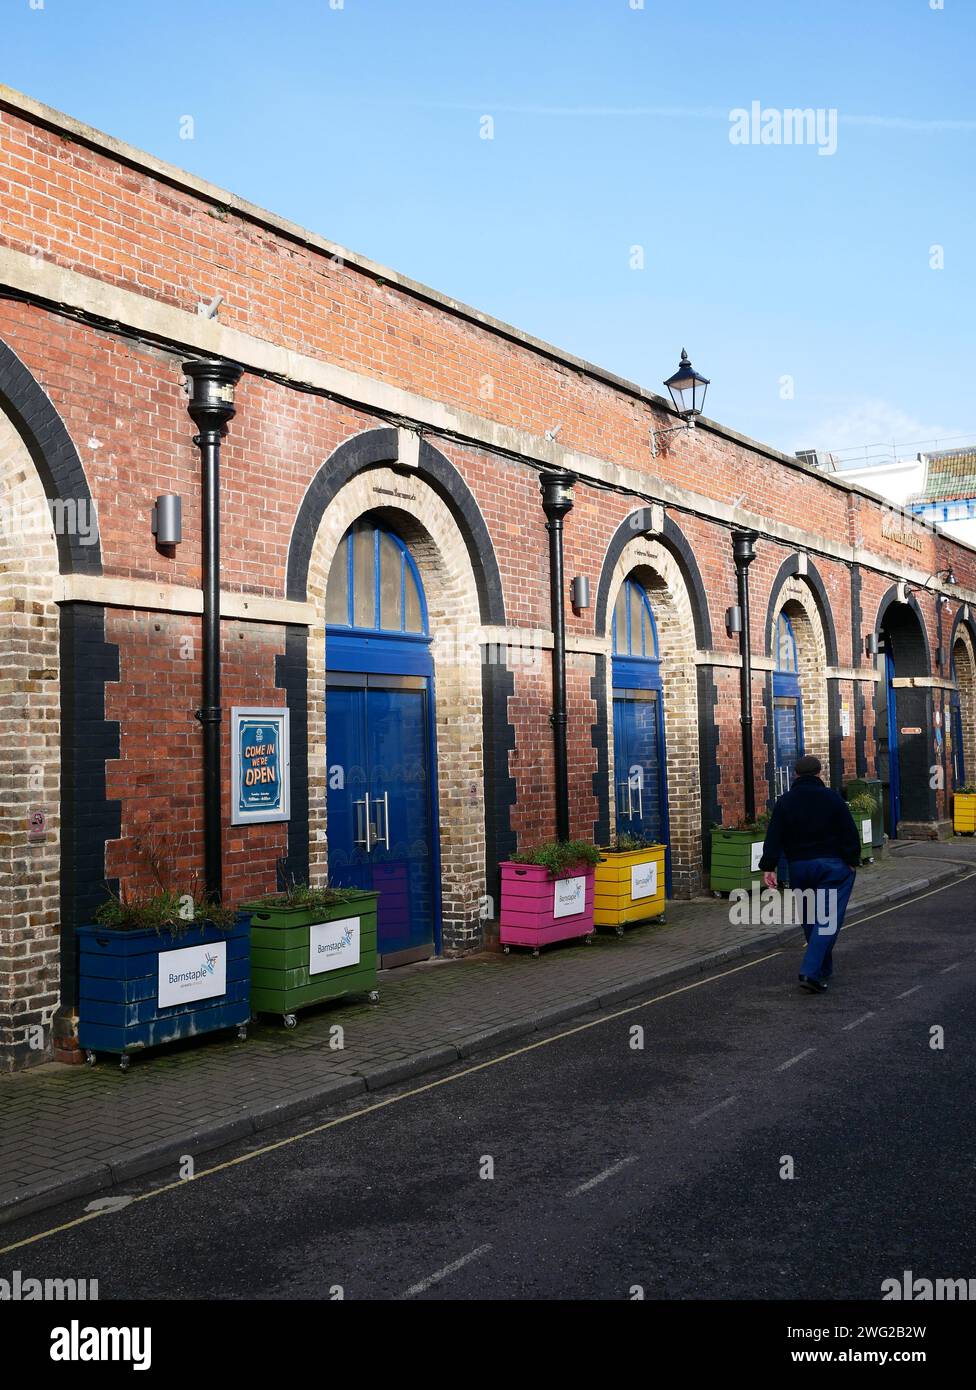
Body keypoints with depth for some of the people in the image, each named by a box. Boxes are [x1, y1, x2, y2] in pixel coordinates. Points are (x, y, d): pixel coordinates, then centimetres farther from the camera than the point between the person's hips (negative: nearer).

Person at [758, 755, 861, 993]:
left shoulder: (784, 802, 2)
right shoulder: (832, 799, -4)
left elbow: (774, 838, -3)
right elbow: (849, 833, -5)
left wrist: (768, 867, -4)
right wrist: (852, 861, 1)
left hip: (799, 867, 3)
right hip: (832, 866, -3)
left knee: (809, 920, 17)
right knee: (828, 919, -6)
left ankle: (823, 970, 25)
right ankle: (811, 972, -18)